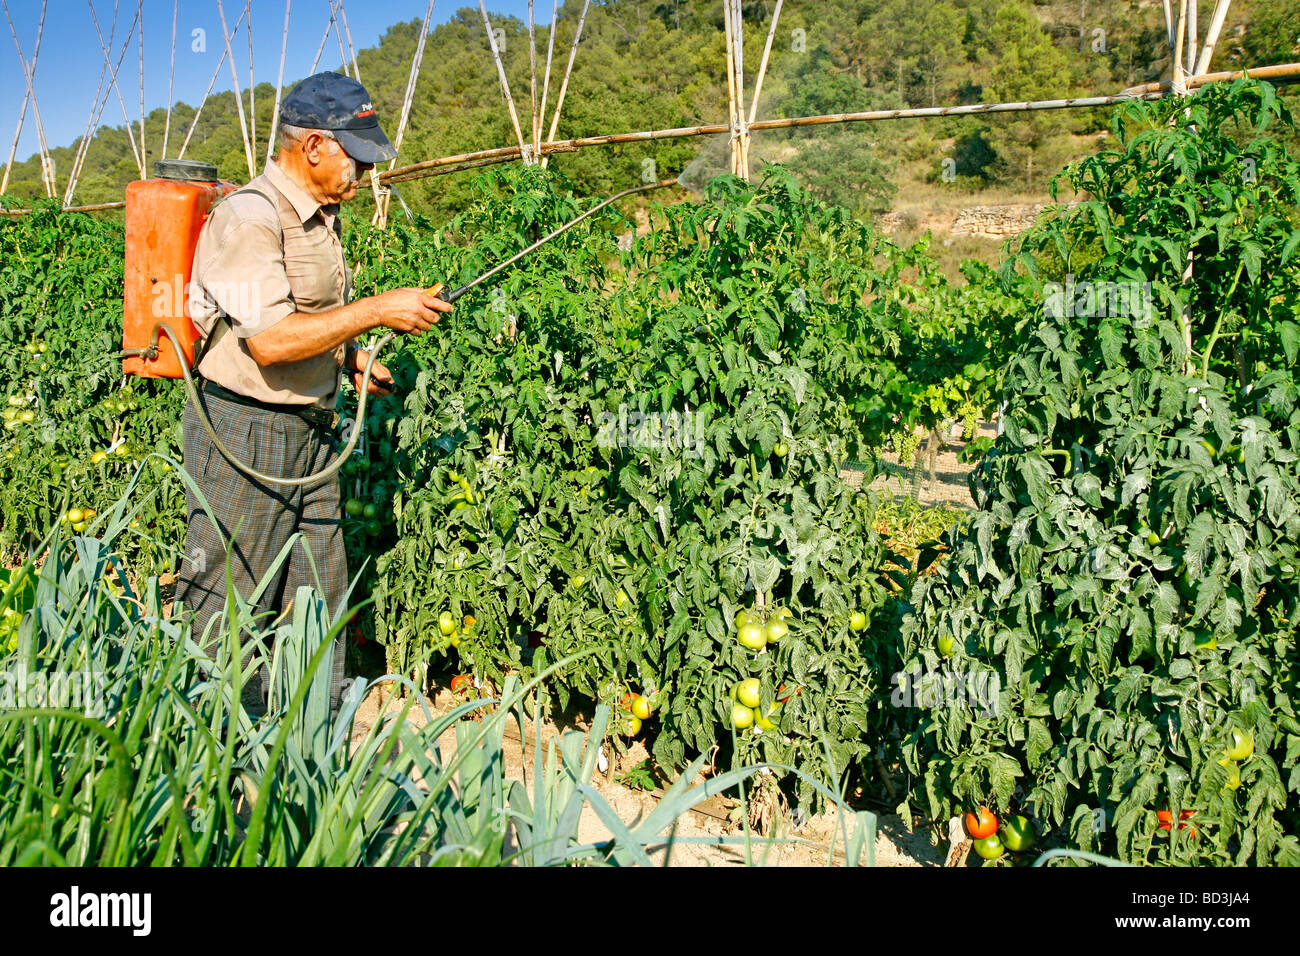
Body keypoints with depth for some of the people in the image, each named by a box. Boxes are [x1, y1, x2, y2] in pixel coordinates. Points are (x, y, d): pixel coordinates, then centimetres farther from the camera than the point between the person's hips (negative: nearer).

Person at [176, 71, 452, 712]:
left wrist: (351, 358, 8)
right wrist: (377, 311, -22)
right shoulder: (249, 216, -17)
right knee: (231, 614, 0)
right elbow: (269, 340, -26)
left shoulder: (321, 218, 13)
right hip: (243, 437, -9)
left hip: (310, 434, 9)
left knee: (319, 605, 14)